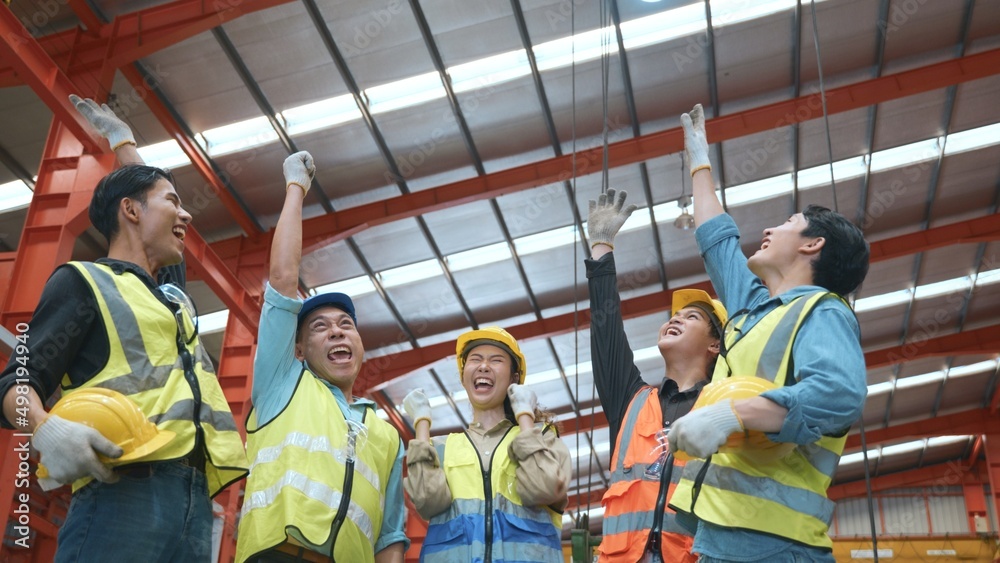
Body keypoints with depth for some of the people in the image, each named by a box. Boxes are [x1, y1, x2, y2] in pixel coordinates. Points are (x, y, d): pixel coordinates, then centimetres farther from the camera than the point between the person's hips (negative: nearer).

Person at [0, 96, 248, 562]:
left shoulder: (174, 296, 29)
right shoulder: (83, 280, 8)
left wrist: (121, 139, 59)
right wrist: (45, 428, -23)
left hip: (194, 502, 7)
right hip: (122, 493, -7)